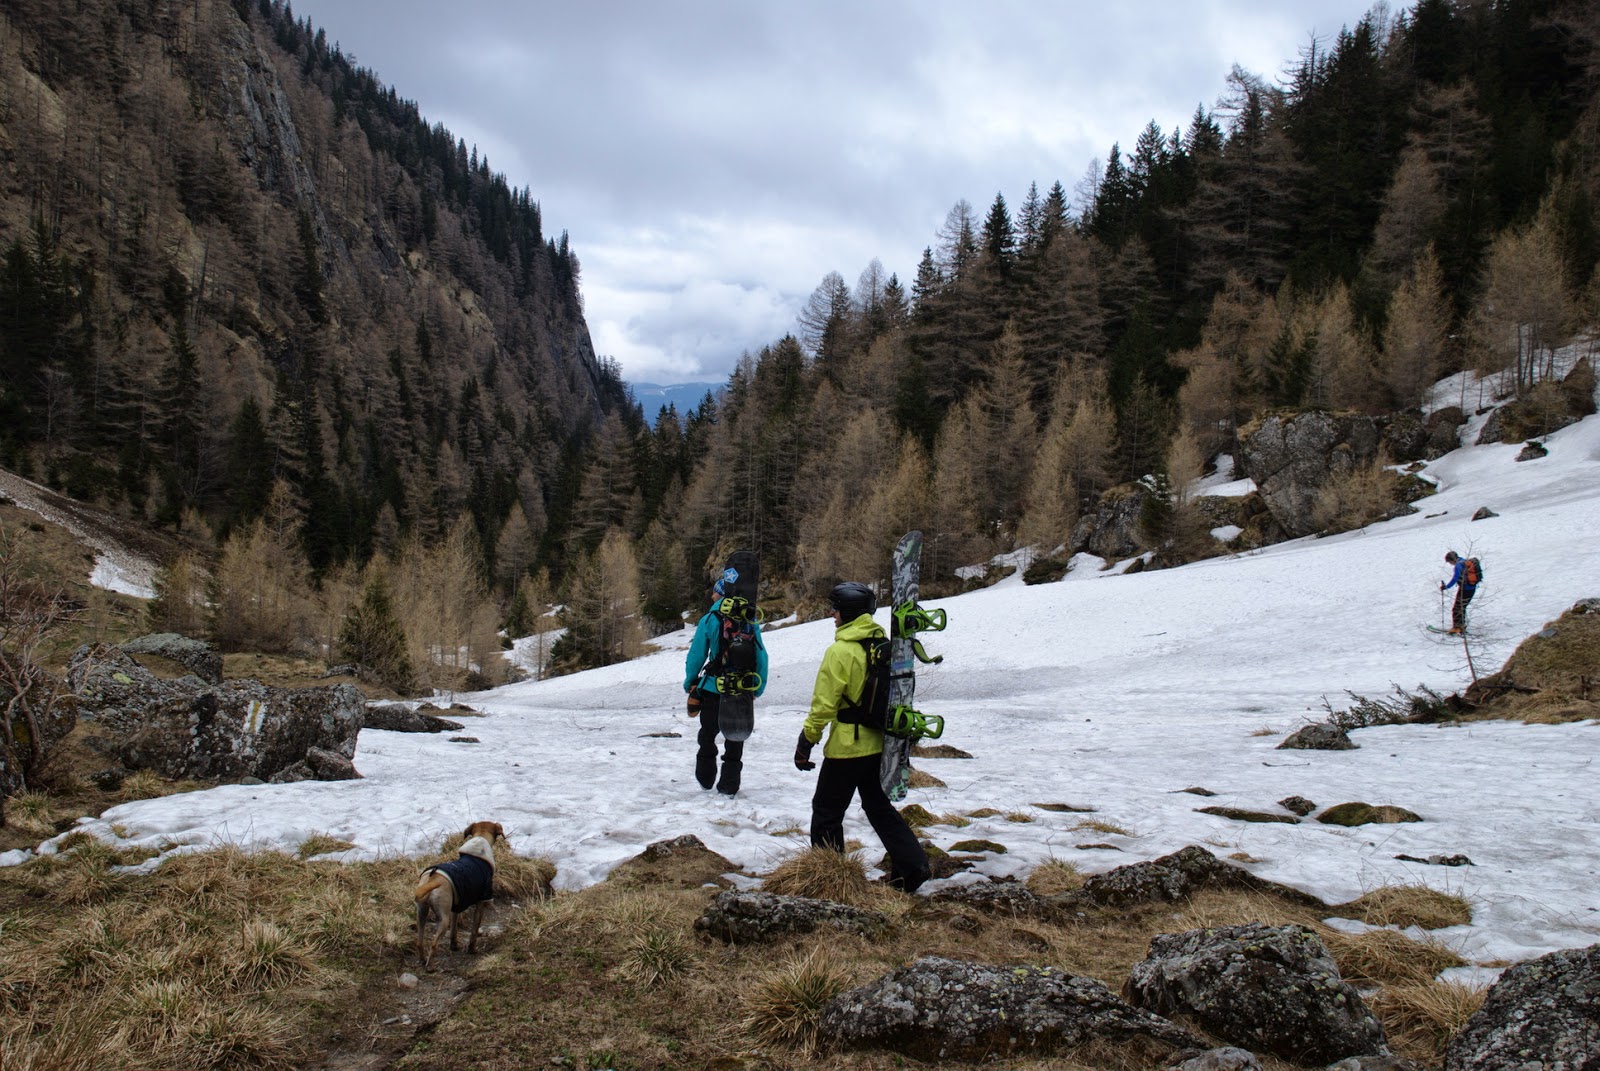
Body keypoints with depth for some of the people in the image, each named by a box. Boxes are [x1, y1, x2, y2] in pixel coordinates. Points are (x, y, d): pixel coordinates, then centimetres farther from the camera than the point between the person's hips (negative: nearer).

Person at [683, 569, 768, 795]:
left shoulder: (709, 620, -12)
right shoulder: (750, 621, -5)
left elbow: (696, 656, -8)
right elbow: (761, 657, -2)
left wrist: (689, 683, 6)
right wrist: (758, 688, 8)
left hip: (713, 688, -1)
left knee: (708, 734, 19)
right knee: (735, 738, 14)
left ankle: (706, 779, 29)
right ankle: (729, 785, 14)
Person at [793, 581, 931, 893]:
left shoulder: (840, 651, -18)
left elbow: (823, 705, -17)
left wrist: (806, 742, -8)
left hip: (846, 747, -7)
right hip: (878, 745, 7)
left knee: (826, 811, 8)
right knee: (879, 806, 21)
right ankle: (912, 864, 14)